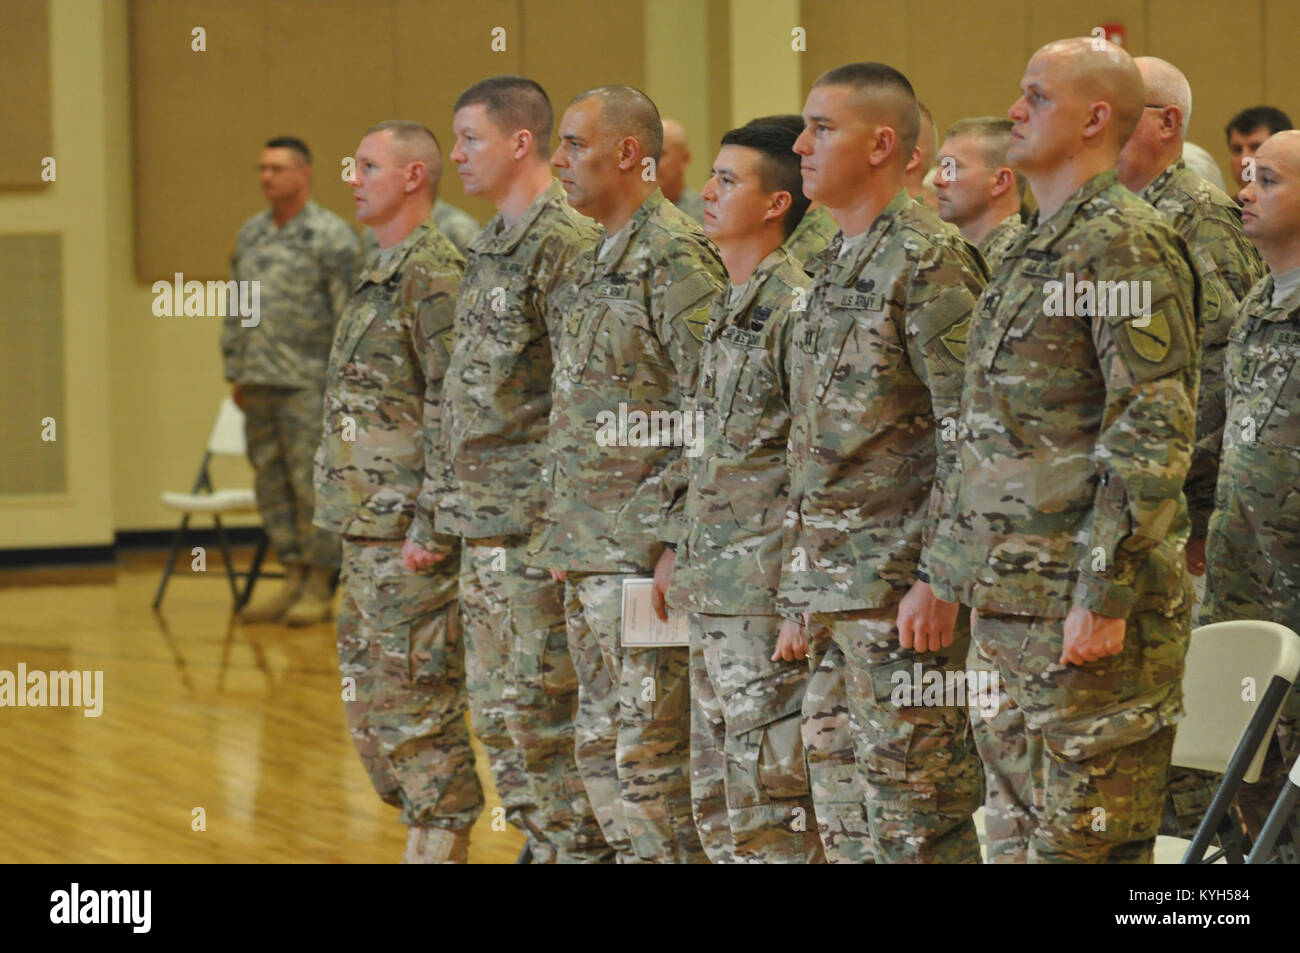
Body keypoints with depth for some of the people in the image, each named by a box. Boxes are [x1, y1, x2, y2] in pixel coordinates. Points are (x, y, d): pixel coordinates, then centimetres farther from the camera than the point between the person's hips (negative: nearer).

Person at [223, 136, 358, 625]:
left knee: (312, 483, -5)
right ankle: (293, 580, 15)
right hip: (260, 383, 7)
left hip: (307, 382, -7)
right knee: (271, 483, 8)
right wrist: (236, 372, 17)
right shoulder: (250, 234, 15)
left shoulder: (330, 236, -6)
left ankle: (319, 589, 0)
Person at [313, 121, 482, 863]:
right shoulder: (382, 274, 16)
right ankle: (435, 823, 23)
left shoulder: (434, 274, -14)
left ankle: (439, 846, 2)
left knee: (419, 707, -5)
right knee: (371, 703, 14)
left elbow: (456, 411, -20)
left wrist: (431, 529, -21)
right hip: (366, 530, 10)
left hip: (409, 536, -10)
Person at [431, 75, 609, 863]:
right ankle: (548, 844, 20)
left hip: (539, 523, -10)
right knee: (498, 711, 12)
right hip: (484, 524, 10)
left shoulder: (567, 245, -14)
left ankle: (582, 848, 2)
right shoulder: (491, 248, 16)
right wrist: (443, 508, 20)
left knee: (540, 712, -6)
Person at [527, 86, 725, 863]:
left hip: (646, 554, -10)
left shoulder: (676, 257, -13)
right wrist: (563, 534, 18)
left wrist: (672, 542, -20)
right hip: (591, 553, 10)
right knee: (602, 745, 13)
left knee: (652, 749, -7)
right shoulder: (600, 261, 17)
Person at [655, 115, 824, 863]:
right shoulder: (729, 309, 15)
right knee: (717, 803, 13)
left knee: (770, 806, -6)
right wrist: (681, 556, 18)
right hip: (712, 596, 10)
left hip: (767, 597, -10)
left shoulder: (796, 309, -14)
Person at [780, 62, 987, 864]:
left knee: (917, 817, -5)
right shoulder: (841, 264, 16)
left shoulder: (931, 261, -12)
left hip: (900, 591, -9)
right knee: (844, 811, 12)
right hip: (832, 588, 9)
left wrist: (938, 579, -21)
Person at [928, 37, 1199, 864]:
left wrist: (1105, 595, -22)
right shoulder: (1040, 251, 18)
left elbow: (1156, 429, -19)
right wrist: (976, 586, 22)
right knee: (1018, 835, 13)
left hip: (1089, 614, -10)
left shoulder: (1125, 245, -13)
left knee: (1082, 841, -7)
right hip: (1017, 604, 10)